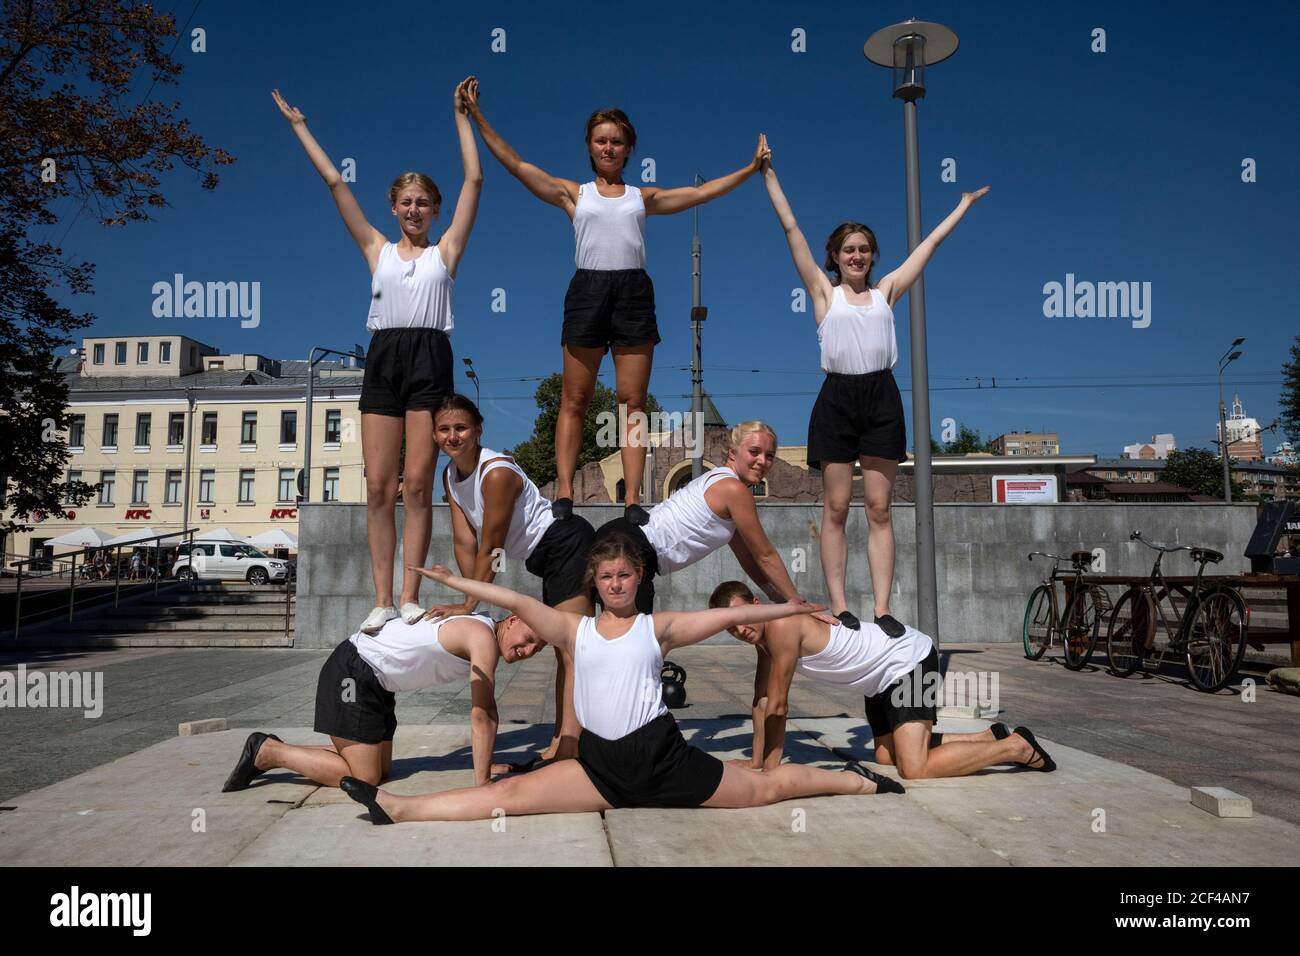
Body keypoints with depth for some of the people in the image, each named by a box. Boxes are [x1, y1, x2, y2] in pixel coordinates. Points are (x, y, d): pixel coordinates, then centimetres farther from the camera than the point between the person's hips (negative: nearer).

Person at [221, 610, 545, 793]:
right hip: (353, 672, -10)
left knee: (381, 767, 10)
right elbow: (480, 716, -20)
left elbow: (488, 710, 17)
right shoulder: (484, 637, -20)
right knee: (364, 777, -9)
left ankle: (279, 750, 18)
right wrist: (481, 783, -17)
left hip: (375, 680, 10)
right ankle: (268, 752, 2)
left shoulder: (481, 637, 9)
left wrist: (486, 763, 14)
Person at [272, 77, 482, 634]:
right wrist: (299, 126, 21)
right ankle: (382, 601, 1)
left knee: (417, 484, -6)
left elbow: (474, 179, 9)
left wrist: (461, 117, 12)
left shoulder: (445, 250, 12)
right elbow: (334, 183, 19)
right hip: (383, 359, 2)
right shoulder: (377, 250, 17)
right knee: (379, 486, -3)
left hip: (429, 360, -2)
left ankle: (409, 597, -1)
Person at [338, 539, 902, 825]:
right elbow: (517, 602, -1)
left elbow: (727, 615, 1)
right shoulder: (575, 631, 6)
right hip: (600, 765, 1)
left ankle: (857, 781, 25)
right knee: (512, 793, -9)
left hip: (661, 755, -1)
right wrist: (450, 581, -3)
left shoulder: (658, 627, 2)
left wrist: (789, 608, -1)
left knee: (764, 788, 6)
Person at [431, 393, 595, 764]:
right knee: (564, 649, 13)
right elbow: (465, 542, -2)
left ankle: (569, 742, -17)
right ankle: (560, 745, 21)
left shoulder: (497, 472, -25)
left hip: (567, 543, -10)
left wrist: (468, 604, -16)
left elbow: (491, 547, -22)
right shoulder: (450, 475, 2)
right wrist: (471, 601, -8)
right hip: (547, 559, 10)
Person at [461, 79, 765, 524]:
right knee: (575, 400, -1)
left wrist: (750, 169, 17)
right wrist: (477, 116, 4)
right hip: (588, 290, -1)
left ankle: (633, 499, 1)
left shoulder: (643, 197, 17)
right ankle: (563, 494, 2)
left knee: (633, 402, -1)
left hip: (634, 292, 1)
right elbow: (516, 165, 8)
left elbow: (701, 192, 19)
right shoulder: (573, 193, 13)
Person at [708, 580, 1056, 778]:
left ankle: (1017, 747, 0)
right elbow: (763, 703, 7)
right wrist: (756, 763, 4)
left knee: (915, 768, -17)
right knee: (887, 757, 15)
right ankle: (990, 737, 24)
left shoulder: (782, 625, -27)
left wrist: (771, 769, -13)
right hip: (882, 678, 10)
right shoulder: (764, 634, 1)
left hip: (909, 658, -10)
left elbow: (778, 705, -21)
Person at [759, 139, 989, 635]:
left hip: (881, 397, 2)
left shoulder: (887, 289, 14)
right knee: (836, 509, 0)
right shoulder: (824, 291, 8)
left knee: (879, 509, 1)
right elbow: (791, 228, 7)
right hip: (838, 397, -2)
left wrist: (965, 203, 31)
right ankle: (838, 607, 3)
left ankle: (882, 609, 1)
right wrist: (768, 174, 7)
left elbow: (930, 241, 23)